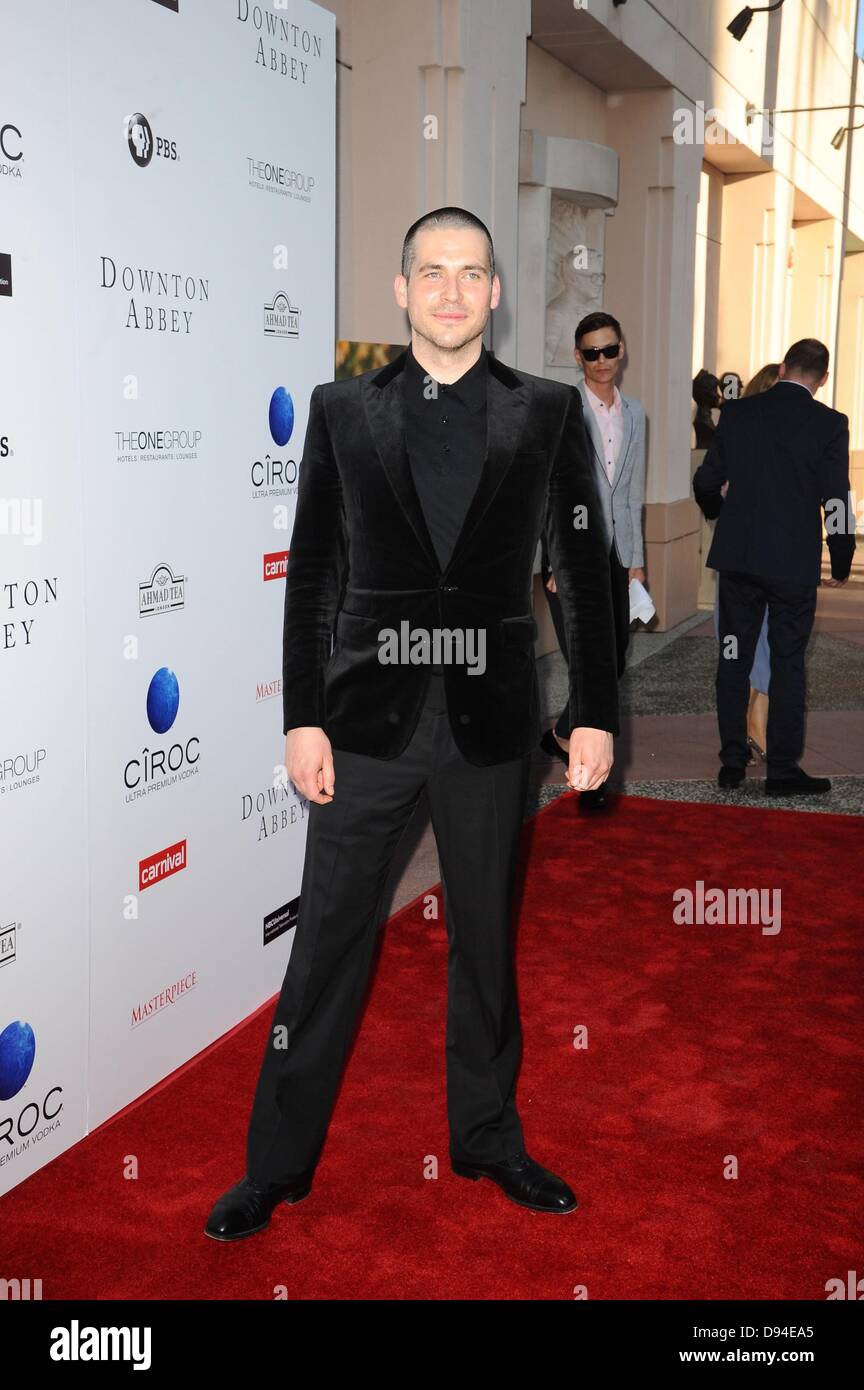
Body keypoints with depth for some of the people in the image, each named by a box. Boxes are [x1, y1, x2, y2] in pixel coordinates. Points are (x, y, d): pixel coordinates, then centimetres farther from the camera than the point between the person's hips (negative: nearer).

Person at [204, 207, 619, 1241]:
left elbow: (584, 570, 3)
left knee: (486, 938, 14)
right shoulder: (342, 410, 2)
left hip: (491, 719, 1)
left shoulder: (548, 413, 2)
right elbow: (311, 574, 1)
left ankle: (487, 1138, 33)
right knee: (325, 944, 5)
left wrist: (596, 714, -1)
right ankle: (278, 1164, 21)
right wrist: (302, 718, -3)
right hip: (369, 715, 0)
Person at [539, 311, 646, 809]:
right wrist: (558, 562, -14)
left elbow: (633, 493, 16)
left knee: (613, 662, 7)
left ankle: (564, 735, 29)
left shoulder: (635, 413, 13)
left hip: (615, 554, 6)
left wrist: (637, 560, 12)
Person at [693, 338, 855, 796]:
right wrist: (841, 563, 8)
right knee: (787, 663, 6)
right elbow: (835, 501, -7)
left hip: (736, 556, 3)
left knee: (734, 659, 11)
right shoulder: (830, 423, -7)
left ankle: (732, 762, 17)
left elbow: (706, 480, 7)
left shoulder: (738, 412, 1)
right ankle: (783, 770, 10)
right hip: (794, 563, -3)